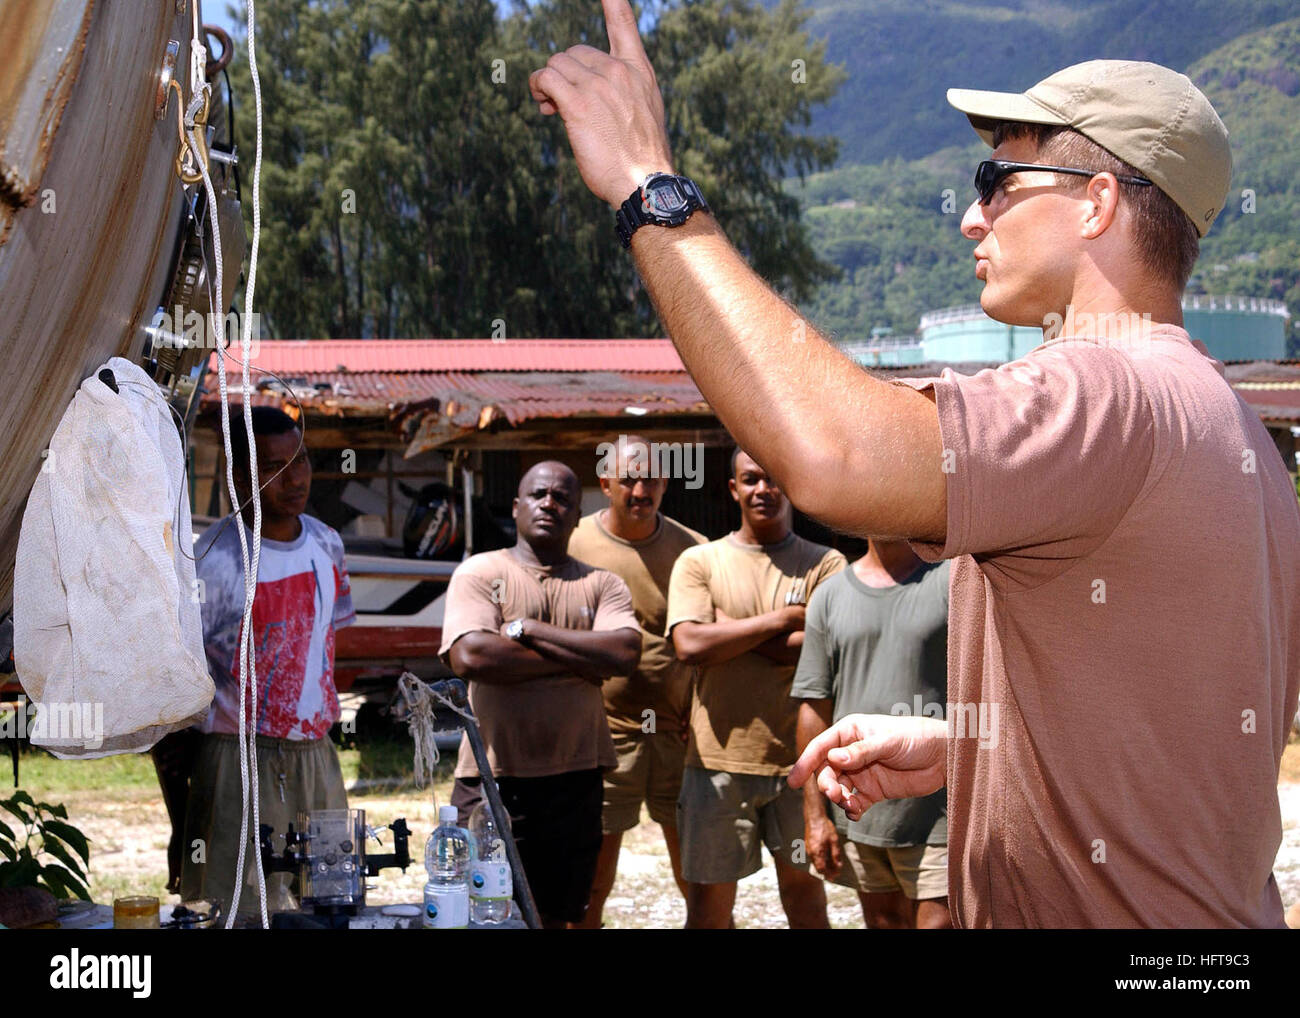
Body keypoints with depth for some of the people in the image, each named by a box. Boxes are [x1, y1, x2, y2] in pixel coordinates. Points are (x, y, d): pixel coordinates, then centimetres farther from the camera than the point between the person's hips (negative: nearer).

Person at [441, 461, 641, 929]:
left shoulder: (603, 585, 10)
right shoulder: (479, 572, 3)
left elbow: (625, 654, -9)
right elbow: (469, 656, -15)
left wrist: (527, 630, -10)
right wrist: (581, 658, -9)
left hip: (574, 779, 3)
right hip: (494, 776, -3)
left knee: (557, 915, 11)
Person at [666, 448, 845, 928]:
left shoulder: (825, 564, 3)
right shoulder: (699, 562, 4)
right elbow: (690, 645, -11)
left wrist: (729, 634, -10)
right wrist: (782, 620, -9)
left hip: (799, 759, 0)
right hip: (718, 759, 0)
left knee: (806, 900, 11)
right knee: (708, 907, 5)